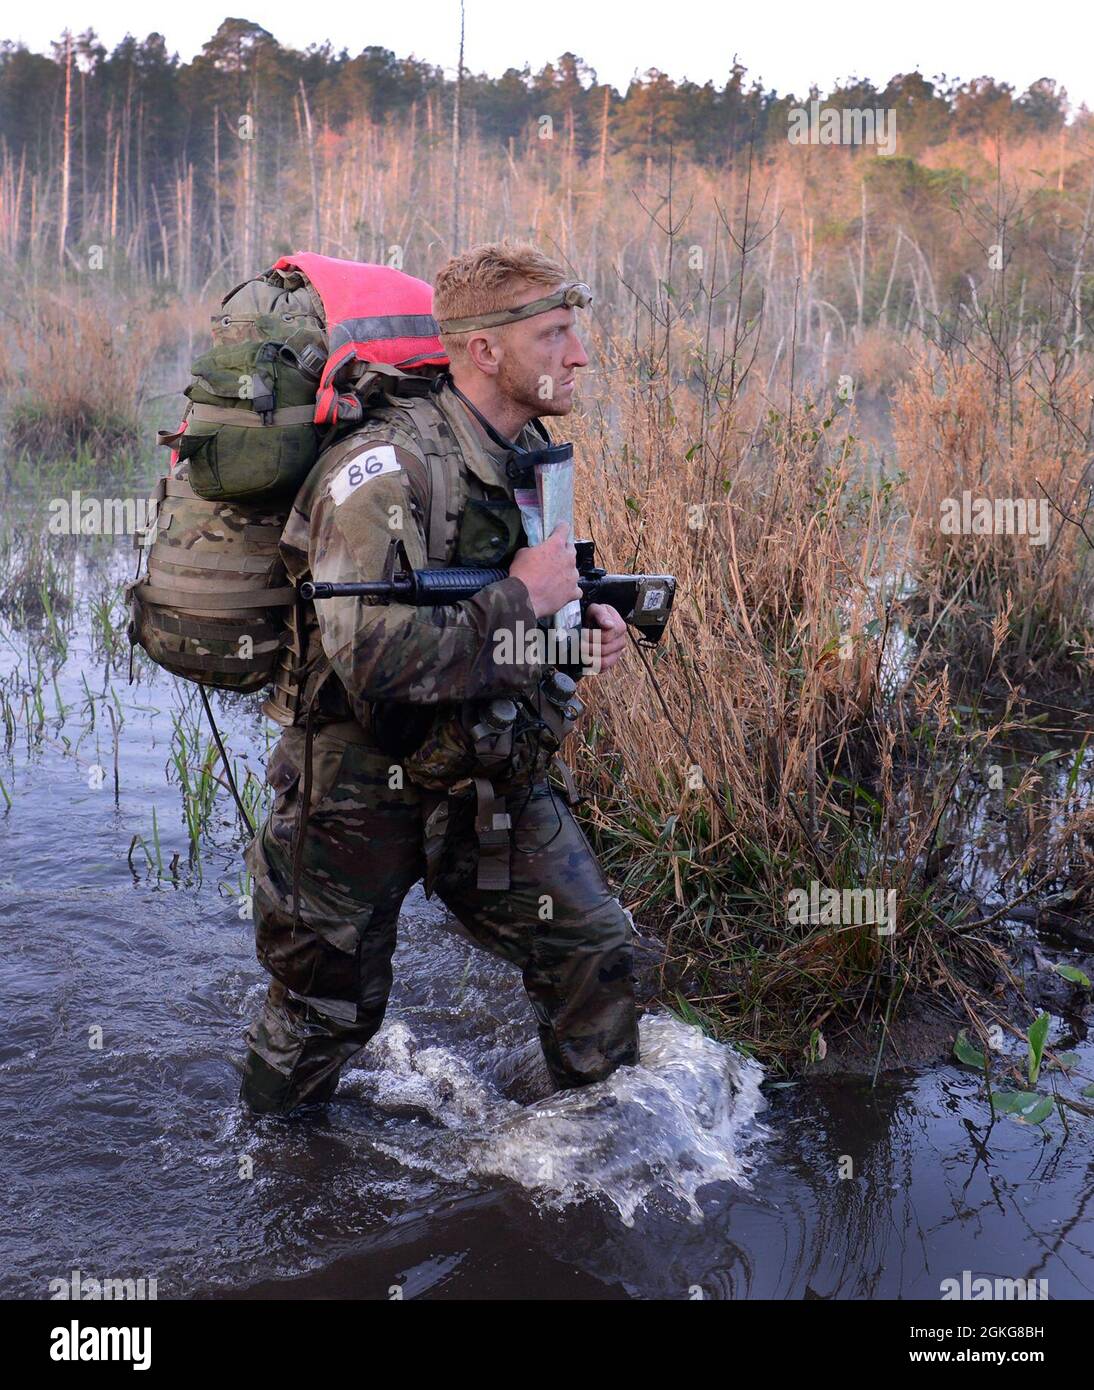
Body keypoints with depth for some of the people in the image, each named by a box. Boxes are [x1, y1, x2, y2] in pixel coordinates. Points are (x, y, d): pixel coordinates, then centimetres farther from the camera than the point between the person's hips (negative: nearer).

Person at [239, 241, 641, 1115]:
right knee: (329, 1010, 12)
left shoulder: (529, 453, 1)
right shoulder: (385, 467, -26)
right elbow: (380, 663, -35)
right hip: (363, 786, -6)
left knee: (598, 952, 8)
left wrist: (586, 621, -3)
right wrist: (522, 600, -25)